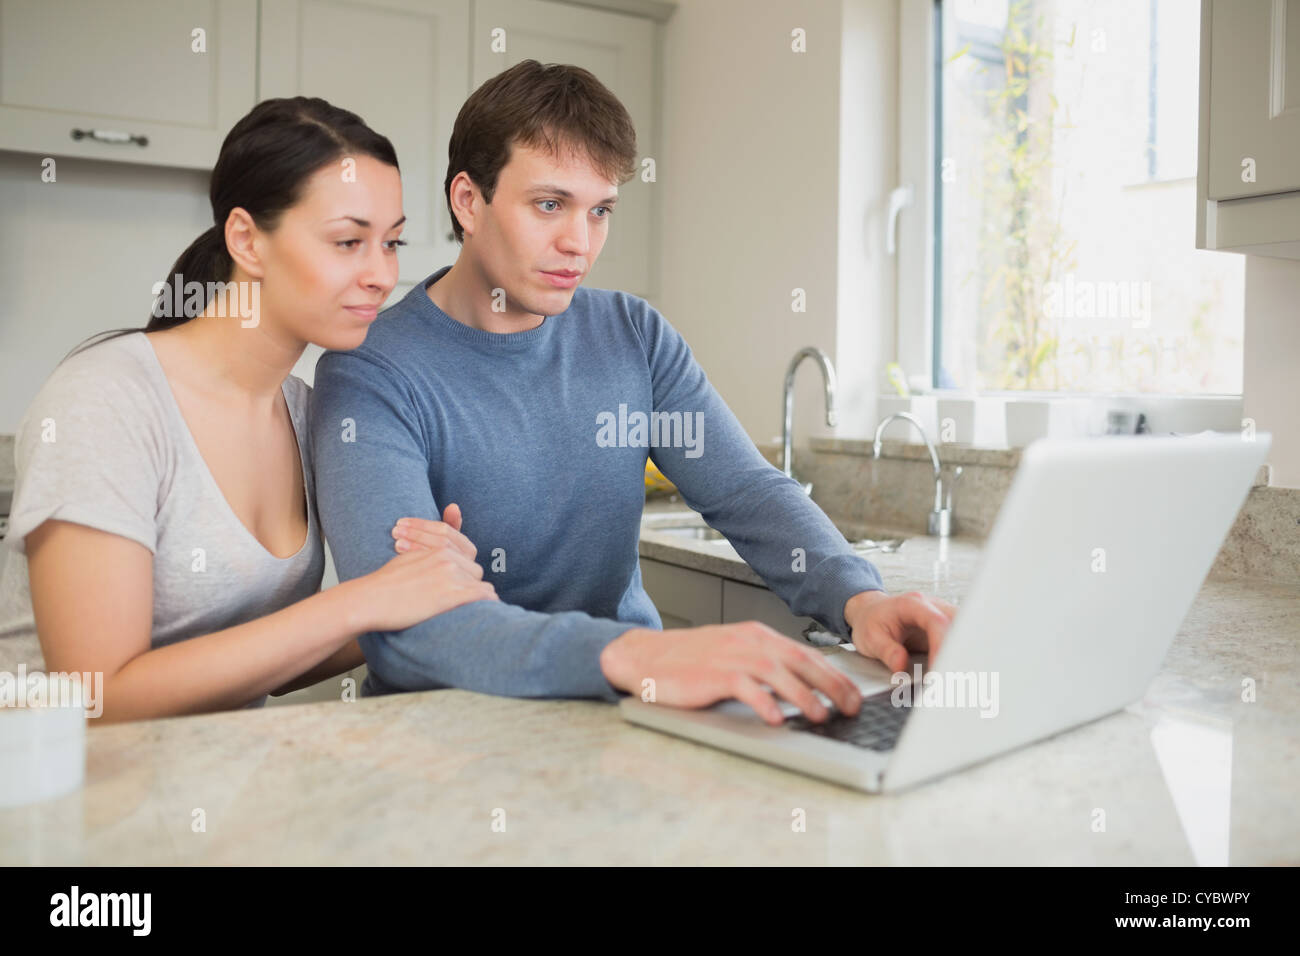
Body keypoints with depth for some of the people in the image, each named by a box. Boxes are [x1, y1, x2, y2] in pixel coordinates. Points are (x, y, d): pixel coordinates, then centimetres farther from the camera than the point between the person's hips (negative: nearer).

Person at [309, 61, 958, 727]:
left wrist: (858, 599, -22)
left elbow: (746, 492, -2)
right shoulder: (370, 374, -14)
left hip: (619, 712, 2)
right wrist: (632, 656, -42)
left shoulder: (635, 336, 4)